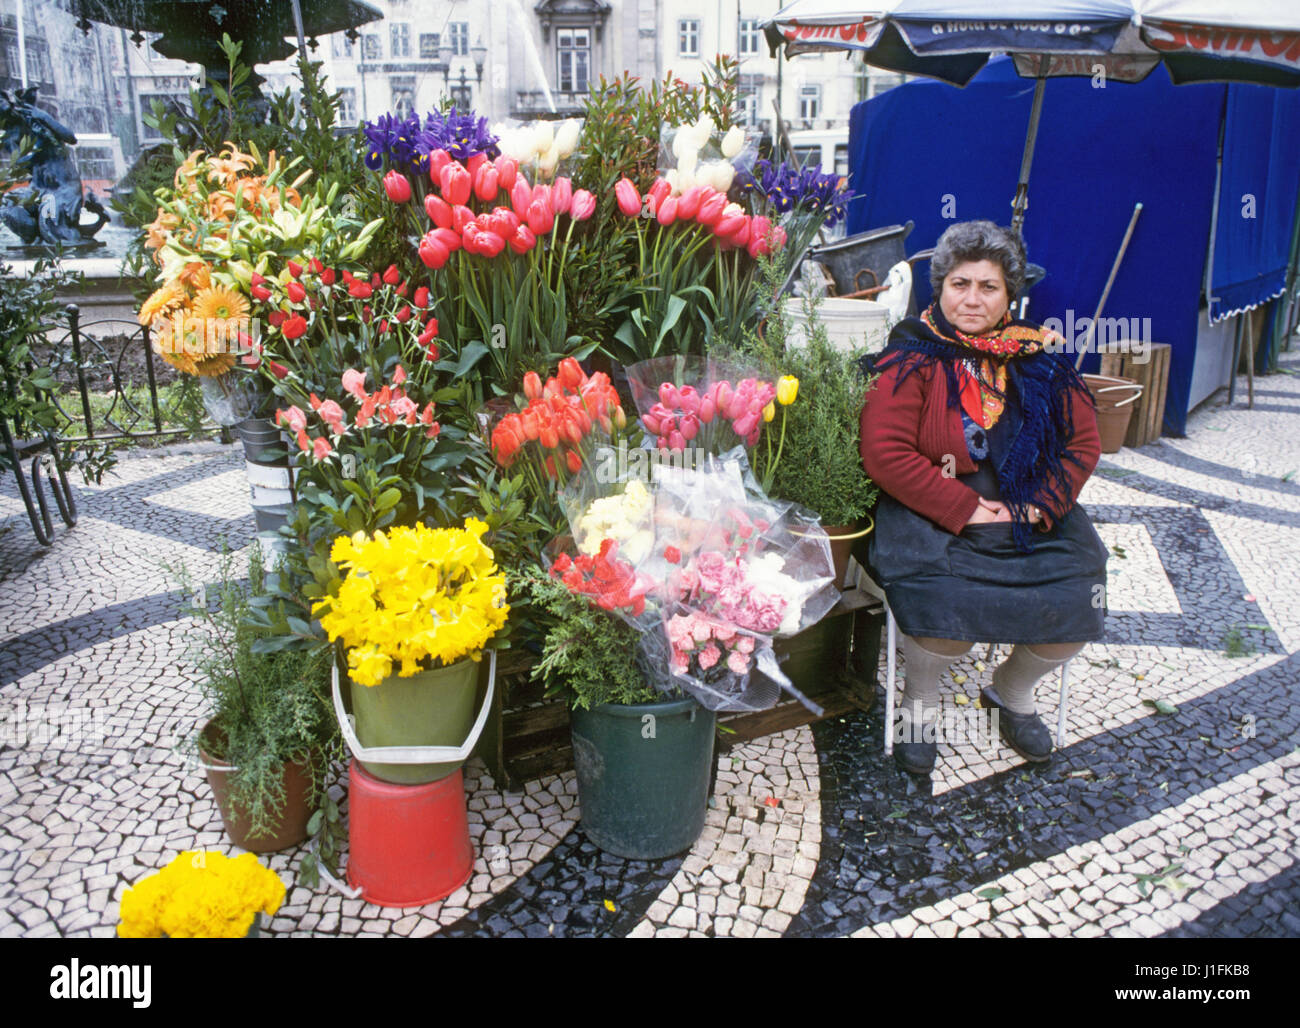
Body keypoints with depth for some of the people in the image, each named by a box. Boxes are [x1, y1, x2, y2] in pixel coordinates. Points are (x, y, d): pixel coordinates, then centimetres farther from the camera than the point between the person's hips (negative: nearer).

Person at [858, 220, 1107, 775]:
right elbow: (885, 452, -13)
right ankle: (920, 698, 7)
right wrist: (965, 510, -16)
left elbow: (1083, 443, 11)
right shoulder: (912, 358, -3)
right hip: (932, 516, -4)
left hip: (1031, 519, 5)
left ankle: (1013, 689, 18)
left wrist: (1040, 506, -6)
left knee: (1081, 600, -17)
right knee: (944, 601, -30)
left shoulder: (1041, 359, 9)